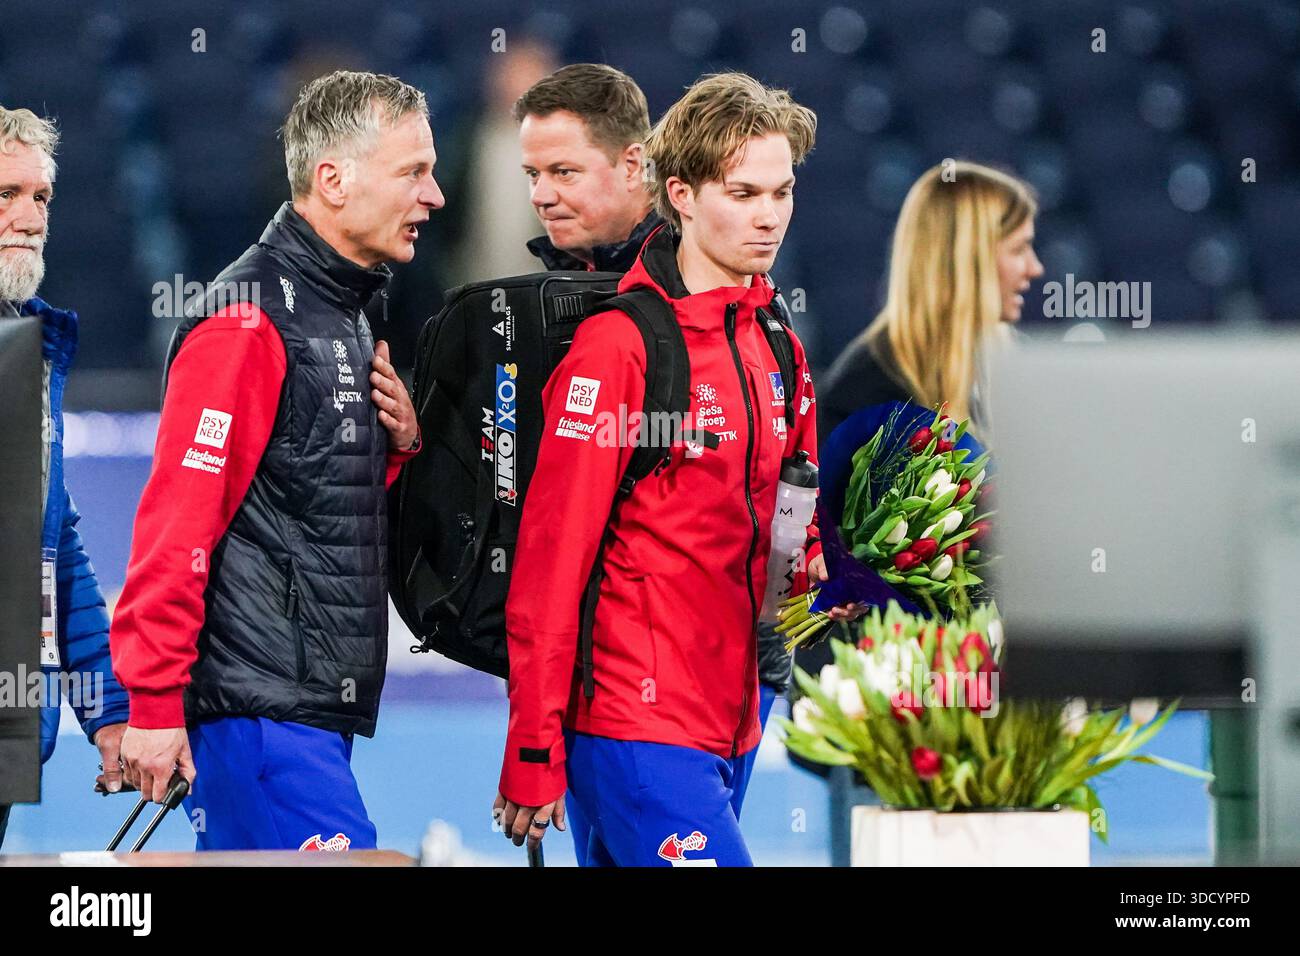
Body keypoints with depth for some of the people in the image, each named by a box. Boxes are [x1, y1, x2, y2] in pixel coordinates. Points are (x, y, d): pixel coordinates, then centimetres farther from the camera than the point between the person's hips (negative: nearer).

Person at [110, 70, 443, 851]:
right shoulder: (251, 320, -13)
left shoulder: (349, 316, 17)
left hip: (317, 706, 9)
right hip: (259, 705, -9)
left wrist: (398, 445, 5)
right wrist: (154, 703, -20)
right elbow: (178, 516, -18)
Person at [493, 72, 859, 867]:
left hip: (732, 728, 8)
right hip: (638, 726, -8)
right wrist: (533, 759, -14)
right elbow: (551, 557, -13)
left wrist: (819, 580, 1)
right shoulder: (619, 340, -11)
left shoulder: (775, 344, 12)